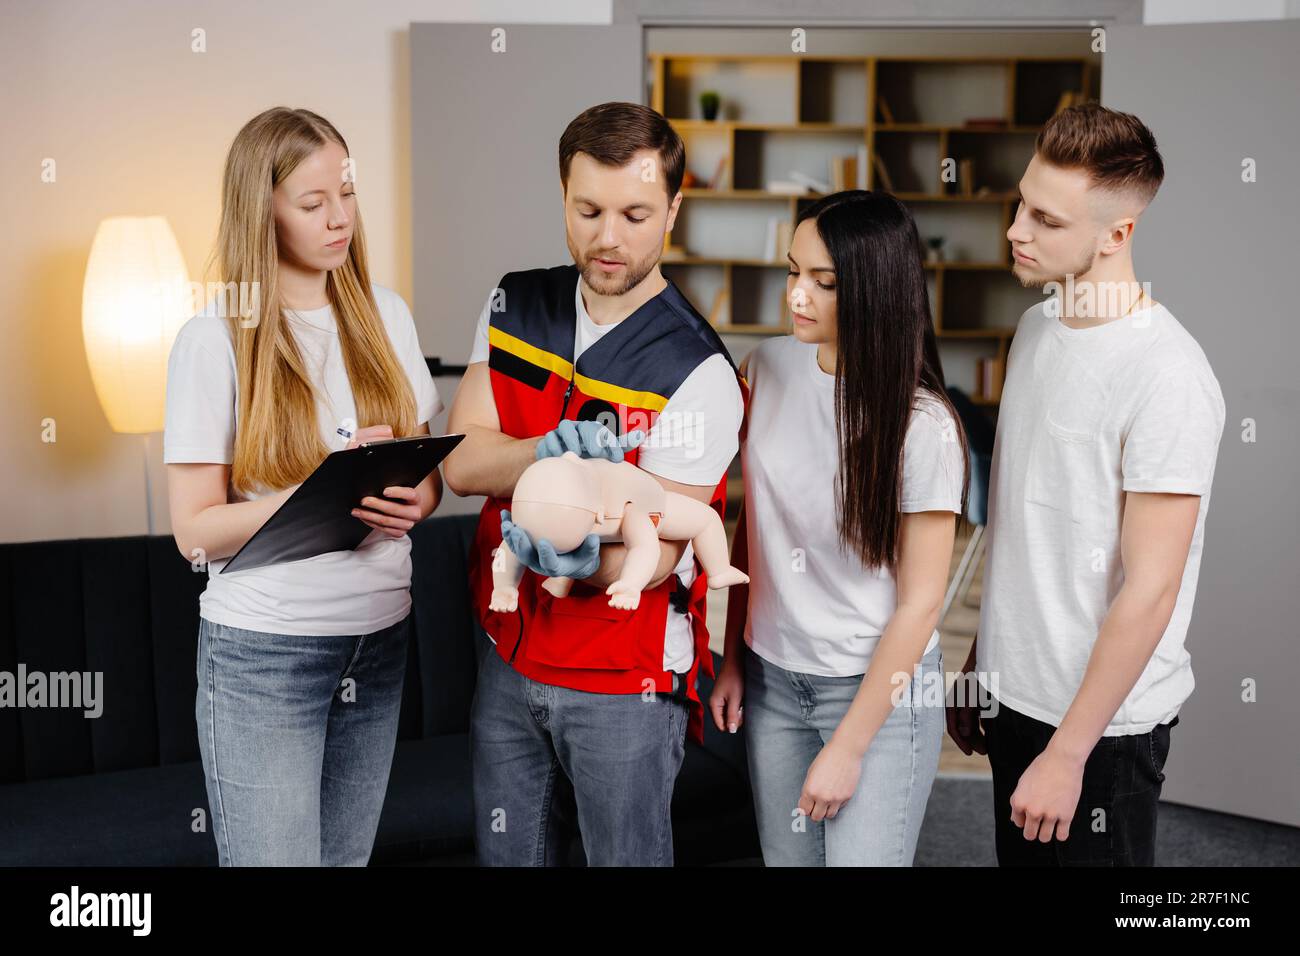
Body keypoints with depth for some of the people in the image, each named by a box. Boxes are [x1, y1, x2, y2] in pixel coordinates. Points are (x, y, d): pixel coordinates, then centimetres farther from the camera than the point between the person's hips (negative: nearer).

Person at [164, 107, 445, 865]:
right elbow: (196, 531, -11)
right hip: (264, 654, -4)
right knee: (276, 856, -2)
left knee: (348, 856, 11)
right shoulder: (215, 340, -9)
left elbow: (428, 463, 14)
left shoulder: (386, 314, 6)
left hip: (380, 639, 5)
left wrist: (414, 500, -9)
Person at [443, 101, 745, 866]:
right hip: (510, 659, 5)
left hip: (623, 687, -5)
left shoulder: (698, 374, -19)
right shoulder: (515, 307, 0)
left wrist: (576, 556, -42)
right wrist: (553, 450, -28)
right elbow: (462, 461, -8)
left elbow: (651, 559, -20)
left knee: (626, 856, 8)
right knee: (507, 855, 18)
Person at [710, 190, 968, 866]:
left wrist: (848, 747, -12)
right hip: (771, 680, 5)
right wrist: (733, 656, 9)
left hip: (880, 687, -5)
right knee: (787, 860, 15)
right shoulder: (768, 368, -4)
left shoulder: (921, 425, -19)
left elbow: (919, 604, -14)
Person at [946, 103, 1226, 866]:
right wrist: (979, 662, 15)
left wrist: (1067, 753, -17)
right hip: (1017, 693, 7)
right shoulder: (1038, 327, 5)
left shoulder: (1166, 375, -20)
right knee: (1021, 858, 18)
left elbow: (1151, 590, -20)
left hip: (1103, 723, -7)